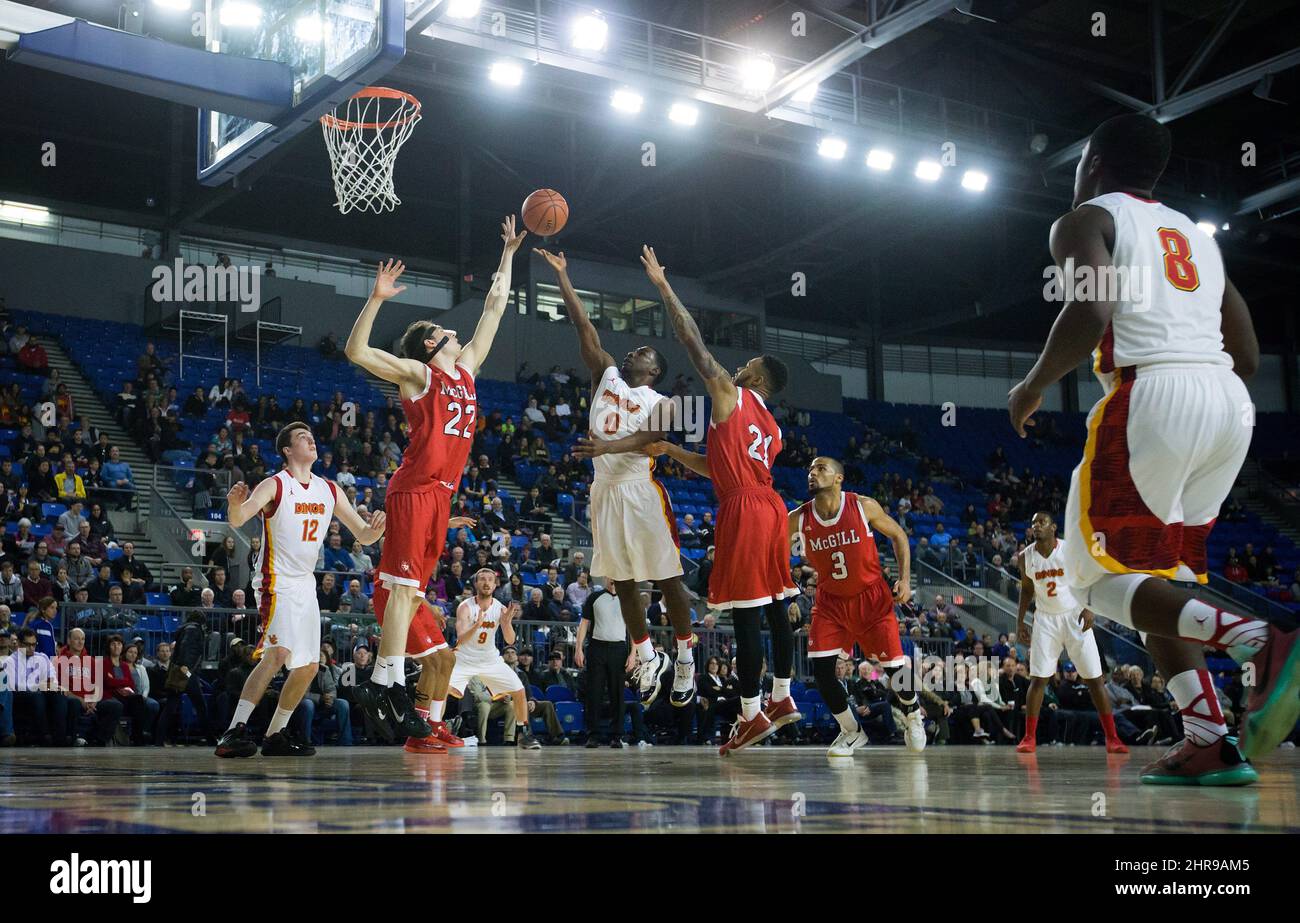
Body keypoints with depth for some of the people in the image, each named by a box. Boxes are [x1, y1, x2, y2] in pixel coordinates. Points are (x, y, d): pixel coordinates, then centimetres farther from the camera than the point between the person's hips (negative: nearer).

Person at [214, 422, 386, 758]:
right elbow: (237, 521, -25)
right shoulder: (274, 485, -10)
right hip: (276, 582, -7)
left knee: (308, 666, 8)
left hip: (306, 585, 7)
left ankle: (276, 735, 20)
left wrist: (377, 528, -13)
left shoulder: (330, 491, 8)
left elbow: (363, 534, 10)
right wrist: (235, 503, -48)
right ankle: (234, 731, -25)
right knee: (277, 653, -25)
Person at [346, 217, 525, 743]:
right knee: (404, 585, -11)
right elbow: (356, 352, -11)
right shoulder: (417, 373, 0)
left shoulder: (466, 369, 19)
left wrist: (508, 255, 30)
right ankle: (391, 686, -12)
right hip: (415, 489, -7)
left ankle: (379, 686, 11)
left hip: (441, 493, 8)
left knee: (409, 589, 7)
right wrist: (377, 299, -18)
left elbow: (494, 310, 27)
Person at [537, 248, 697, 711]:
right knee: (623, 581, 10)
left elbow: (648, 437, -18)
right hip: (605, 490, 5)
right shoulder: (606, 377, 15)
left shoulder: (660, 402, 2)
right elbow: (585, 328, 10)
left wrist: (605, 446, -37)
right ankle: (648, 659, 23)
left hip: (641, 490, -5)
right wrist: (561, 274, 5)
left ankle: (685, 661, 9)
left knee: (667, 578, -1)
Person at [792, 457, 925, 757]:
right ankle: (851, 731, 12)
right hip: (830, 601, 2)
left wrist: (905, 578, -9)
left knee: (893, 665, -2)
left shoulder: (864, 507, -14)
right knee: (821, 669, -12)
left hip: (871, 598, -2)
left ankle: (913, 714, 32)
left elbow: (898, 535, 0)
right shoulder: (797, 519, -11)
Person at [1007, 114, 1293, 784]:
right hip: (1231, 401, 8)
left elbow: (1091, 309, -15)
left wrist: (1034, 385, -1)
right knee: (1154, 576, 17)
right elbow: (1247, 355, 24)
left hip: (1151, 392, -7)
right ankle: (1210, 744, 7)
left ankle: (1265, 643, -21)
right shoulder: (1195, 234, 27)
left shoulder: (1087, 220, 6)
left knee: (1102, 577, 0)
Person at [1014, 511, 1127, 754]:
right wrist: (1020, 621, 7)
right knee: (1038, 679, -4)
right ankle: (1029, 738, 4)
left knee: (1094, 679, -2)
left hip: (1075, 617, -2)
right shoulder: (1025, 557, -2)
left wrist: (1089, 607, -20)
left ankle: (1112, 738, 4)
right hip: (1045, 620, 2)